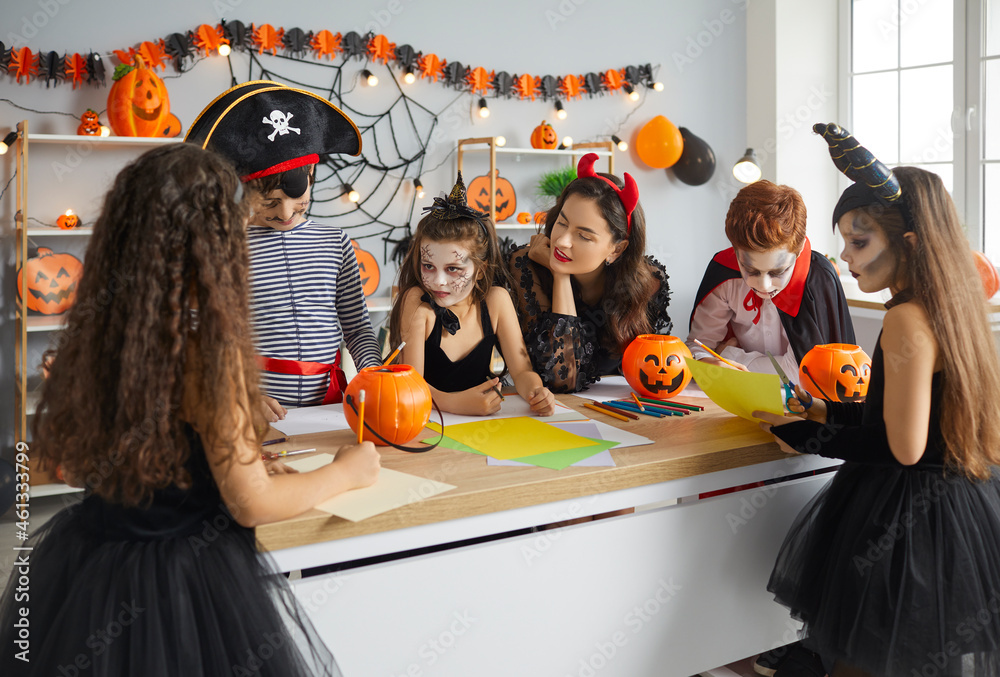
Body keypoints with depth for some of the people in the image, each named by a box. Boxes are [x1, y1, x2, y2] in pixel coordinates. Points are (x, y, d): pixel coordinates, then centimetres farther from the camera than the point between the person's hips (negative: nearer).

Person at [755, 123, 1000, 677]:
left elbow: (904, 448, -24)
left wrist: (807, 437, -13)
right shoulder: (951, 307, 7)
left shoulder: (907, 321, -22)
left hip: (909, 524, -10)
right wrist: (831, 412, 17)